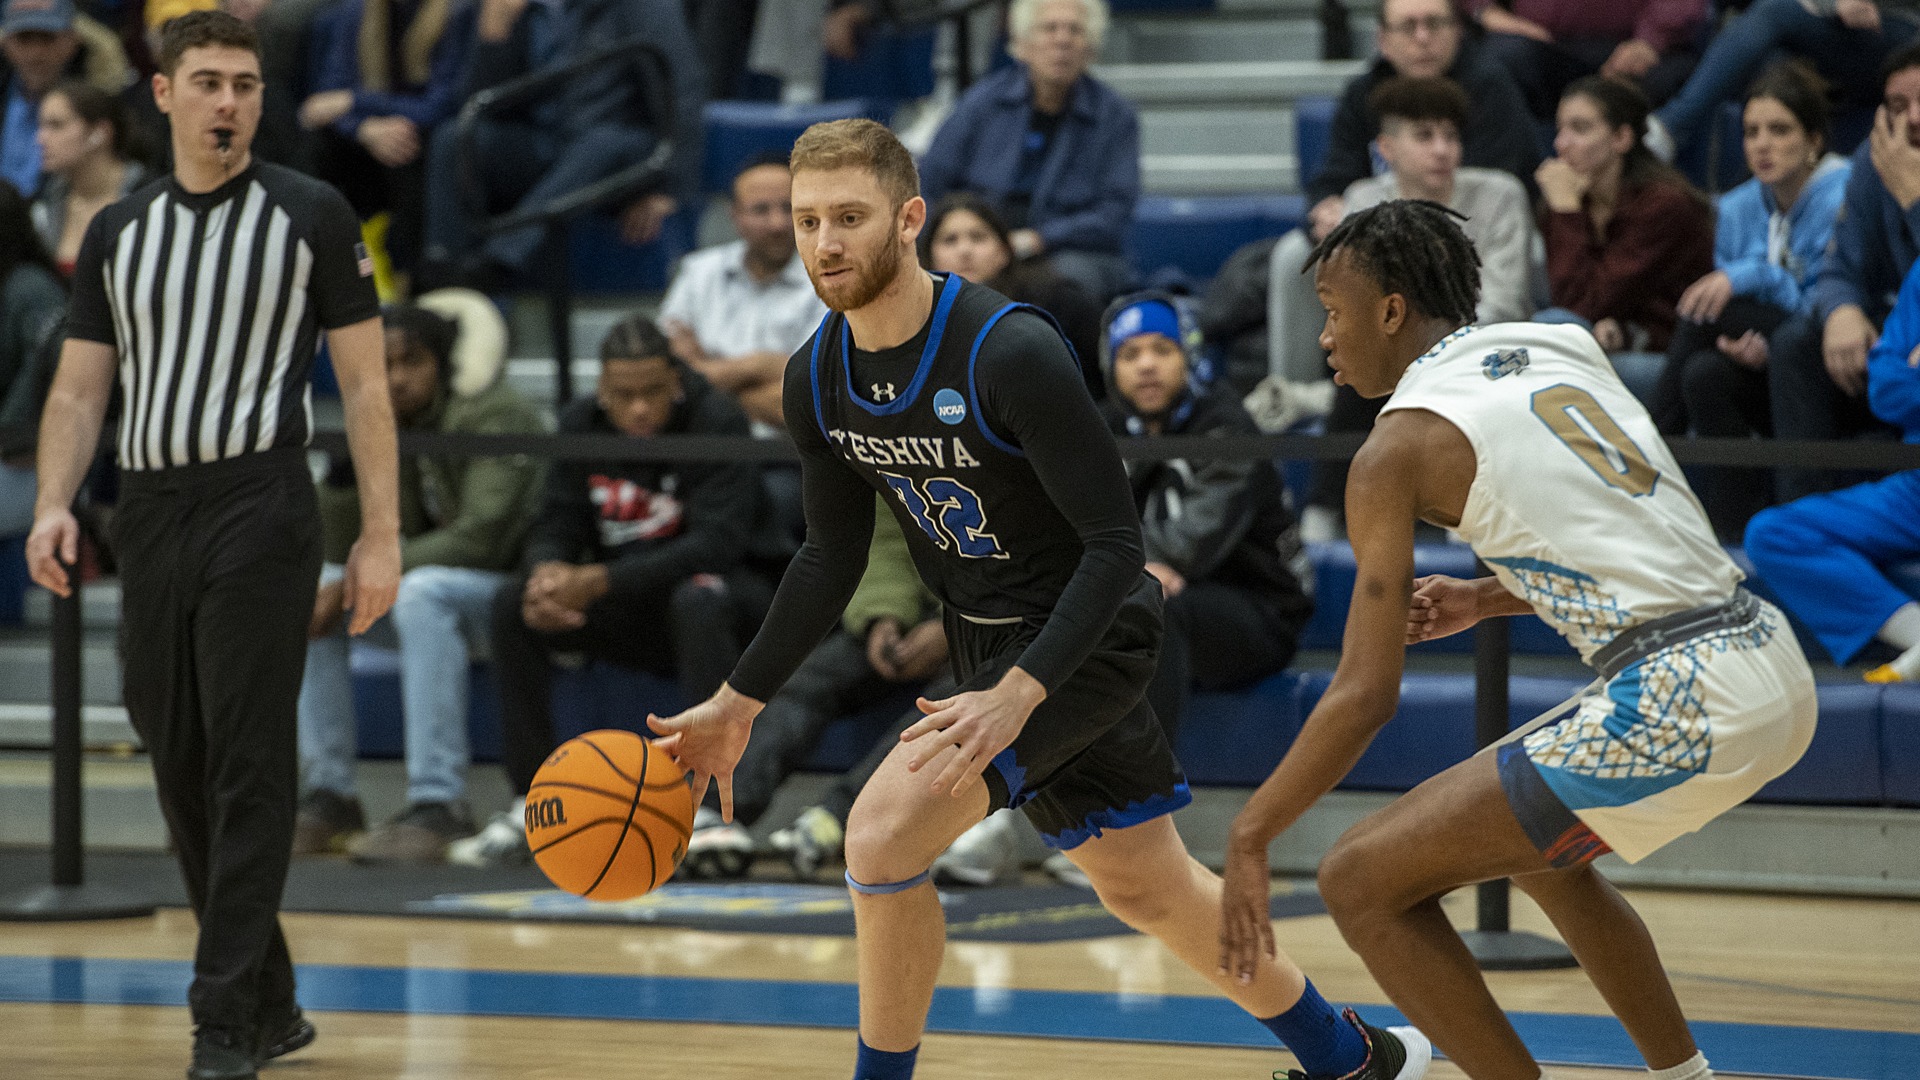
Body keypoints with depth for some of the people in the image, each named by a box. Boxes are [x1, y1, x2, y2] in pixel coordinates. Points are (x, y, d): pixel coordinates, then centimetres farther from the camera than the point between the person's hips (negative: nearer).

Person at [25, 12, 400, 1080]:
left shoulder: (313, 217, 1)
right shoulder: (119, 232, 13)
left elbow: (366, 385, 0)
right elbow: (80, 390, 13)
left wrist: (382, 537, -6)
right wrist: (54, 506, -4)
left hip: (259, 507, -5)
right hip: (150, 512, 5)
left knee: (249, 767, -10)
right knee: (182, 768, 8)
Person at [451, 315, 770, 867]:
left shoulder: (717, 423, -17)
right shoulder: (581, 425, 1)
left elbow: (717, 542, -28)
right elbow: (556, 526, -1)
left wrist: (598, 582, -37)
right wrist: (549, 573, -28)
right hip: (627, 613, 5)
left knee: (698, 602, -39)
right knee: (513, 603, -16)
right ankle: (533, 809, -14)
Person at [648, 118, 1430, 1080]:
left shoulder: (1010, 353, -26)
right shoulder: (818, 379, -4)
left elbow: (1116, 545, -25)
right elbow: (832, 558, 12)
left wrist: (1016, 698, -35)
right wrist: (737, 703, 10)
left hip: (1088, 634, -8)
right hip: (986, 637, 8)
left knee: (884, 829, -22)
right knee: (1145, 887, 17)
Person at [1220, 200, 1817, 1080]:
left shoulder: (1400, 446, -4)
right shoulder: (1561, 348, 17)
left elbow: (1365, 696, -7)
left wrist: (1250, 836, 3)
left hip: (1680, 705, -9)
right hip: (1773, 667, 9)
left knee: (1362, 881, -1)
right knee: (1537, 843, 34)